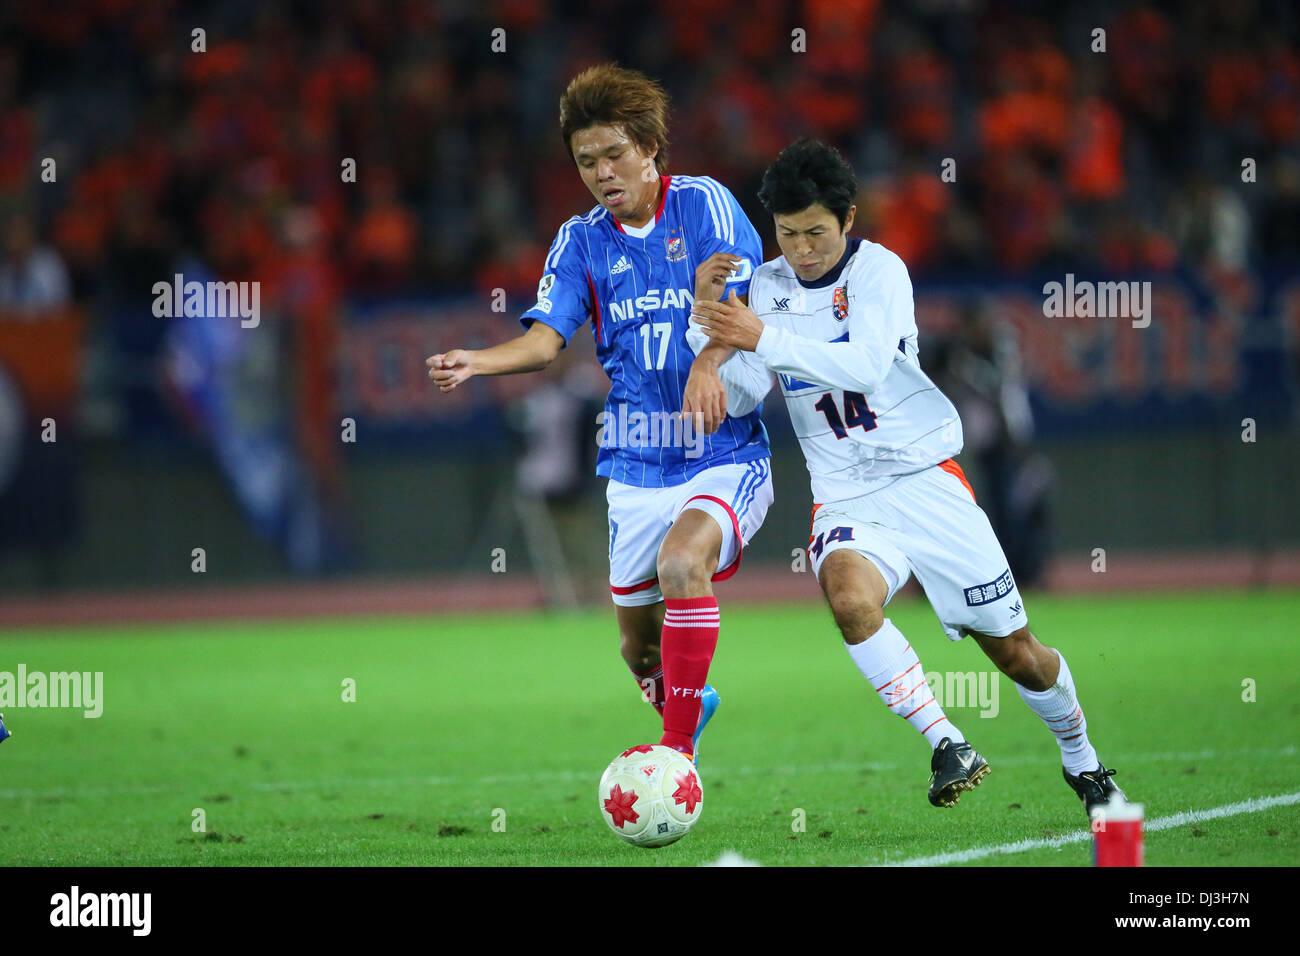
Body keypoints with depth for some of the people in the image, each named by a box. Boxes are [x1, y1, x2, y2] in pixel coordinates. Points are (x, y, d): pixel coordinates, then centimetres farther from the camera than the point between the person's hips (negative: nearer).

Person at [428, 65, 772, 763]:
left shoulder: (702, 203, -3)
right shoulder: (581, 241, 7)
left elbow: (739, 299, -14)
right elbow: (546, 338, -4)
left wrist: (708, 363, -34)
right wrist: (476, 361, -25)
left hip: (725, 454, -4)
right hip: (636, 466, 4)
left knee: (682, 562, -32)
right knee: (641, 650, 10)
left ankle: (678, 748, -26)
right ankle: (687, 705, 45)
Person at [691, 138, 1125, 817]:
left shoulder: (879, 270, -10)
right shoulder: (766, 287, 4)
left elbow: (866, 367, -26)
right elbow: (739, 396, -2)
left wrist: (764, 338, -34)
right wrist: (708, 338, -21)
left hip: (924, 476, -2)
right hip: (846, 499, 2)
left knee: (1014, 652, 5)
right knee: (849, 596, -34)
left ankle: (1082, 761, 32)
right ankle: (945, 745, -26)